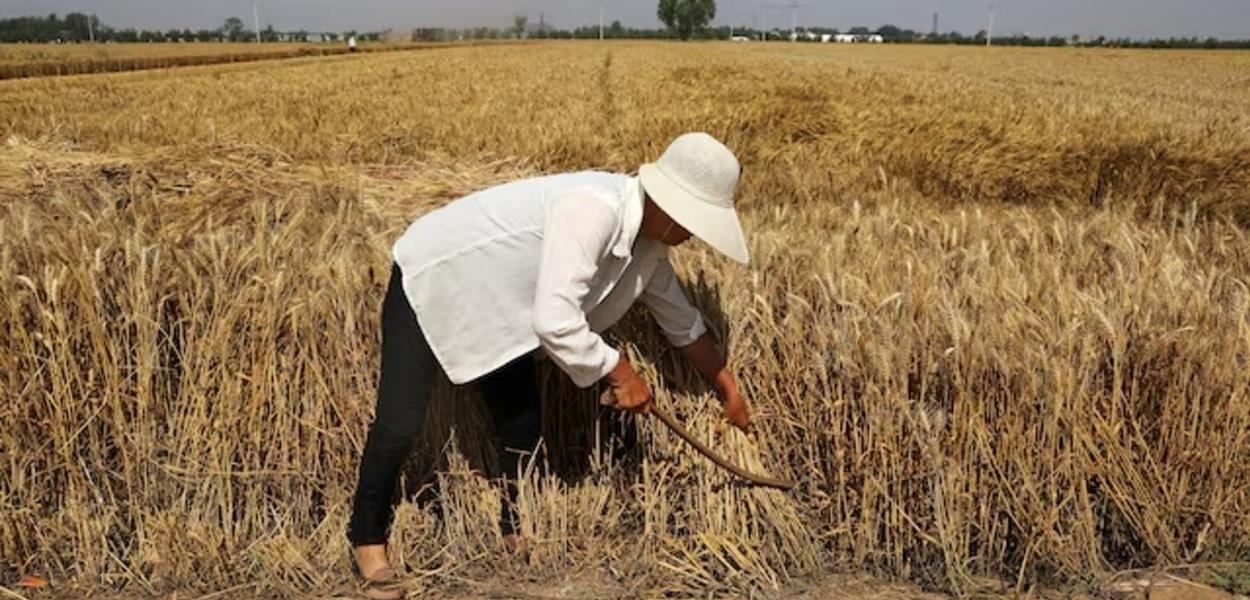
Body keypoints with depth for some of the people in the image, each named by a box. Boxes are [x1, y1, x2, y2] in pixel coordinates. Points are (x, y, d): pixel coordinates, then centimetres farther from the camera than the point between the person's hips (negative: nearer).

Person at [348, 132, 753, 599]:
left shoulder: (649, 245, -6)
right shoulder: (593, 211, -36)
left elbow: (683, 323, 10)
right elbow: (555, 322, -40)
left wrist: (728, 389, 16)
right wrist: (620, 372, -26)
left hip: (495, 303, 8)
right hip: (430, 280, -8)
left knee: (521, 421, 9)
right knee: (399, 424, -12)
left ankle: (516, 531, 29)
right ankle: (368, 542, 10)